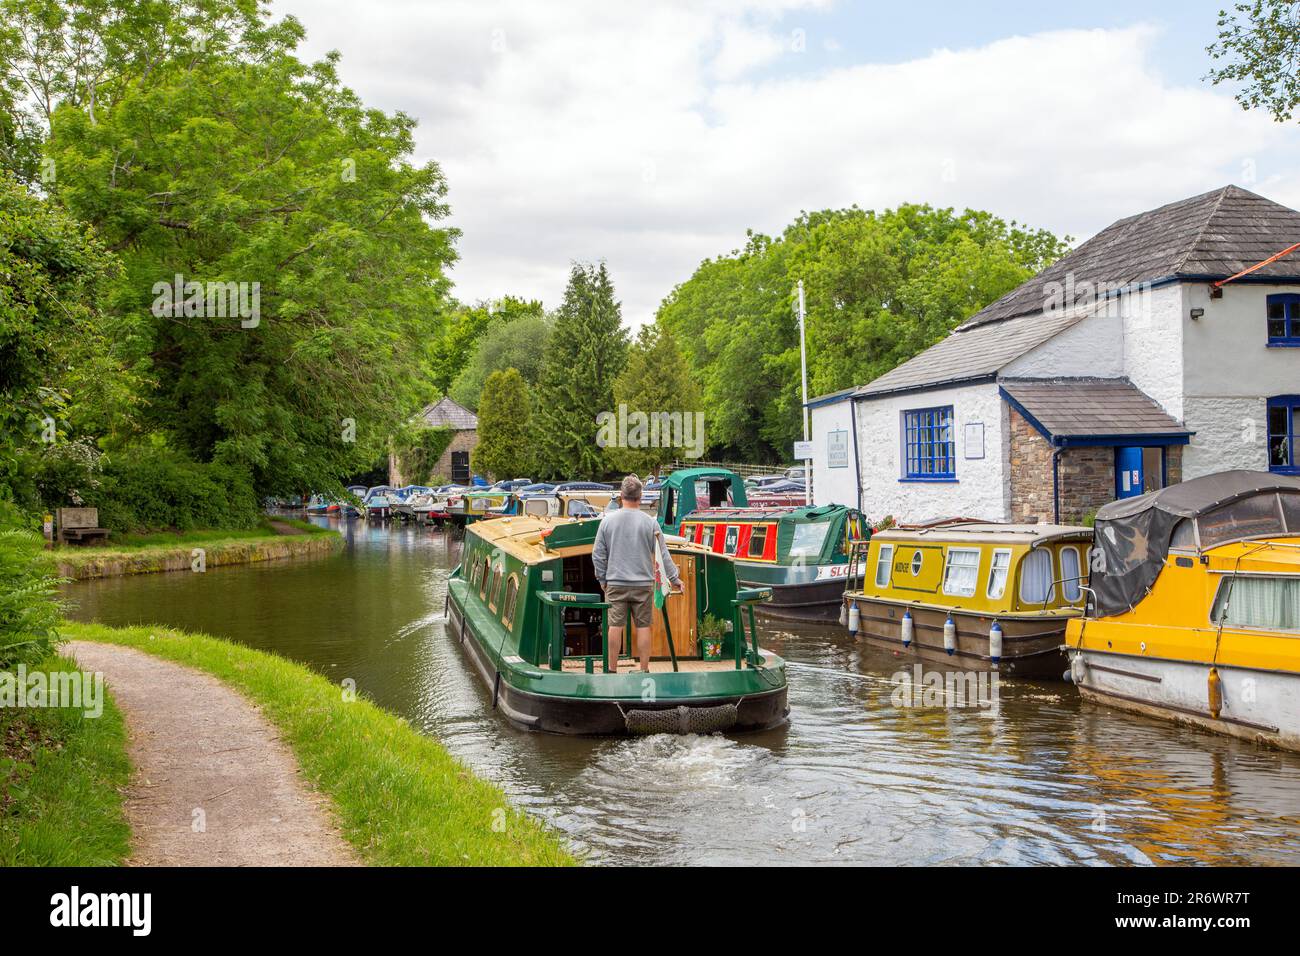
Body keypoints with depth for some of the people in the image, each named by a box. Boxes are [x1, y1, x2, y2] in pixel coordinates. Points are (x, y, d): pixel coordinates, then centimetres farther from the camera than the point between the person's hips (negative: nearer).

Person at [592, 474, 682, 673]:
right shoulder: (650, 522, -3)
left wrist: (602, 580, 16)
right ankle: (644, 670, 8)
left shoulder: (607, 521, -1)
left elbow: (598, 555, 3)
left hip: (615, 584, 1)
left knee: (615, 626, 2)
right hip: (643, 584, 0)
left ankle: (612, 670, 6)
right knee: (643, 627, 5)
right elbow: (663, 554, 2)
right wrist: (674, 579, 12)